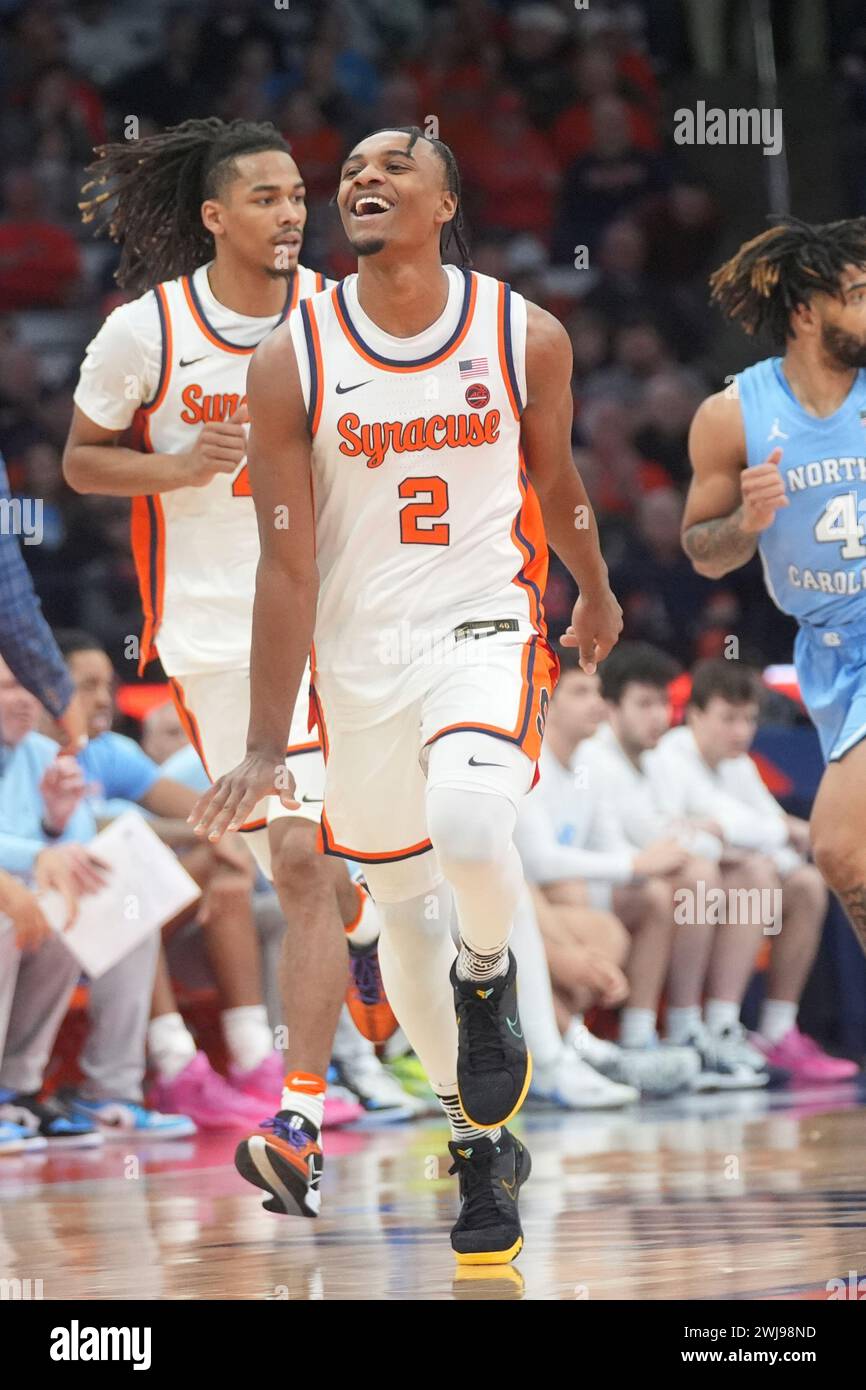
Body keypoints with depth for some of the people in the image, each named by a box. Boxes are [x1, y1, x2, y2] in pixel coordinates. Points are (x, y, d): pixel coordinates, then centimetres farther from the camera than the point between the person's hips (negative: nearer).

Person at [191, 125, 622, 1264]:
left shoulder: (528, 336, -7)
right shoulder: (293, 361, -8)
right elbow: (288, 565, -8)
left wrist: (597, 596, 28)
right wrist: (266, 748, -11)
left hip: (484, 625, -2)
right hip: (358, 653, 2)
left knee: (469, 829, -31)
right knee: (402, 901, 11)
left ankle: (489, 974, 4)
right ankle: (479, 1140, 29)